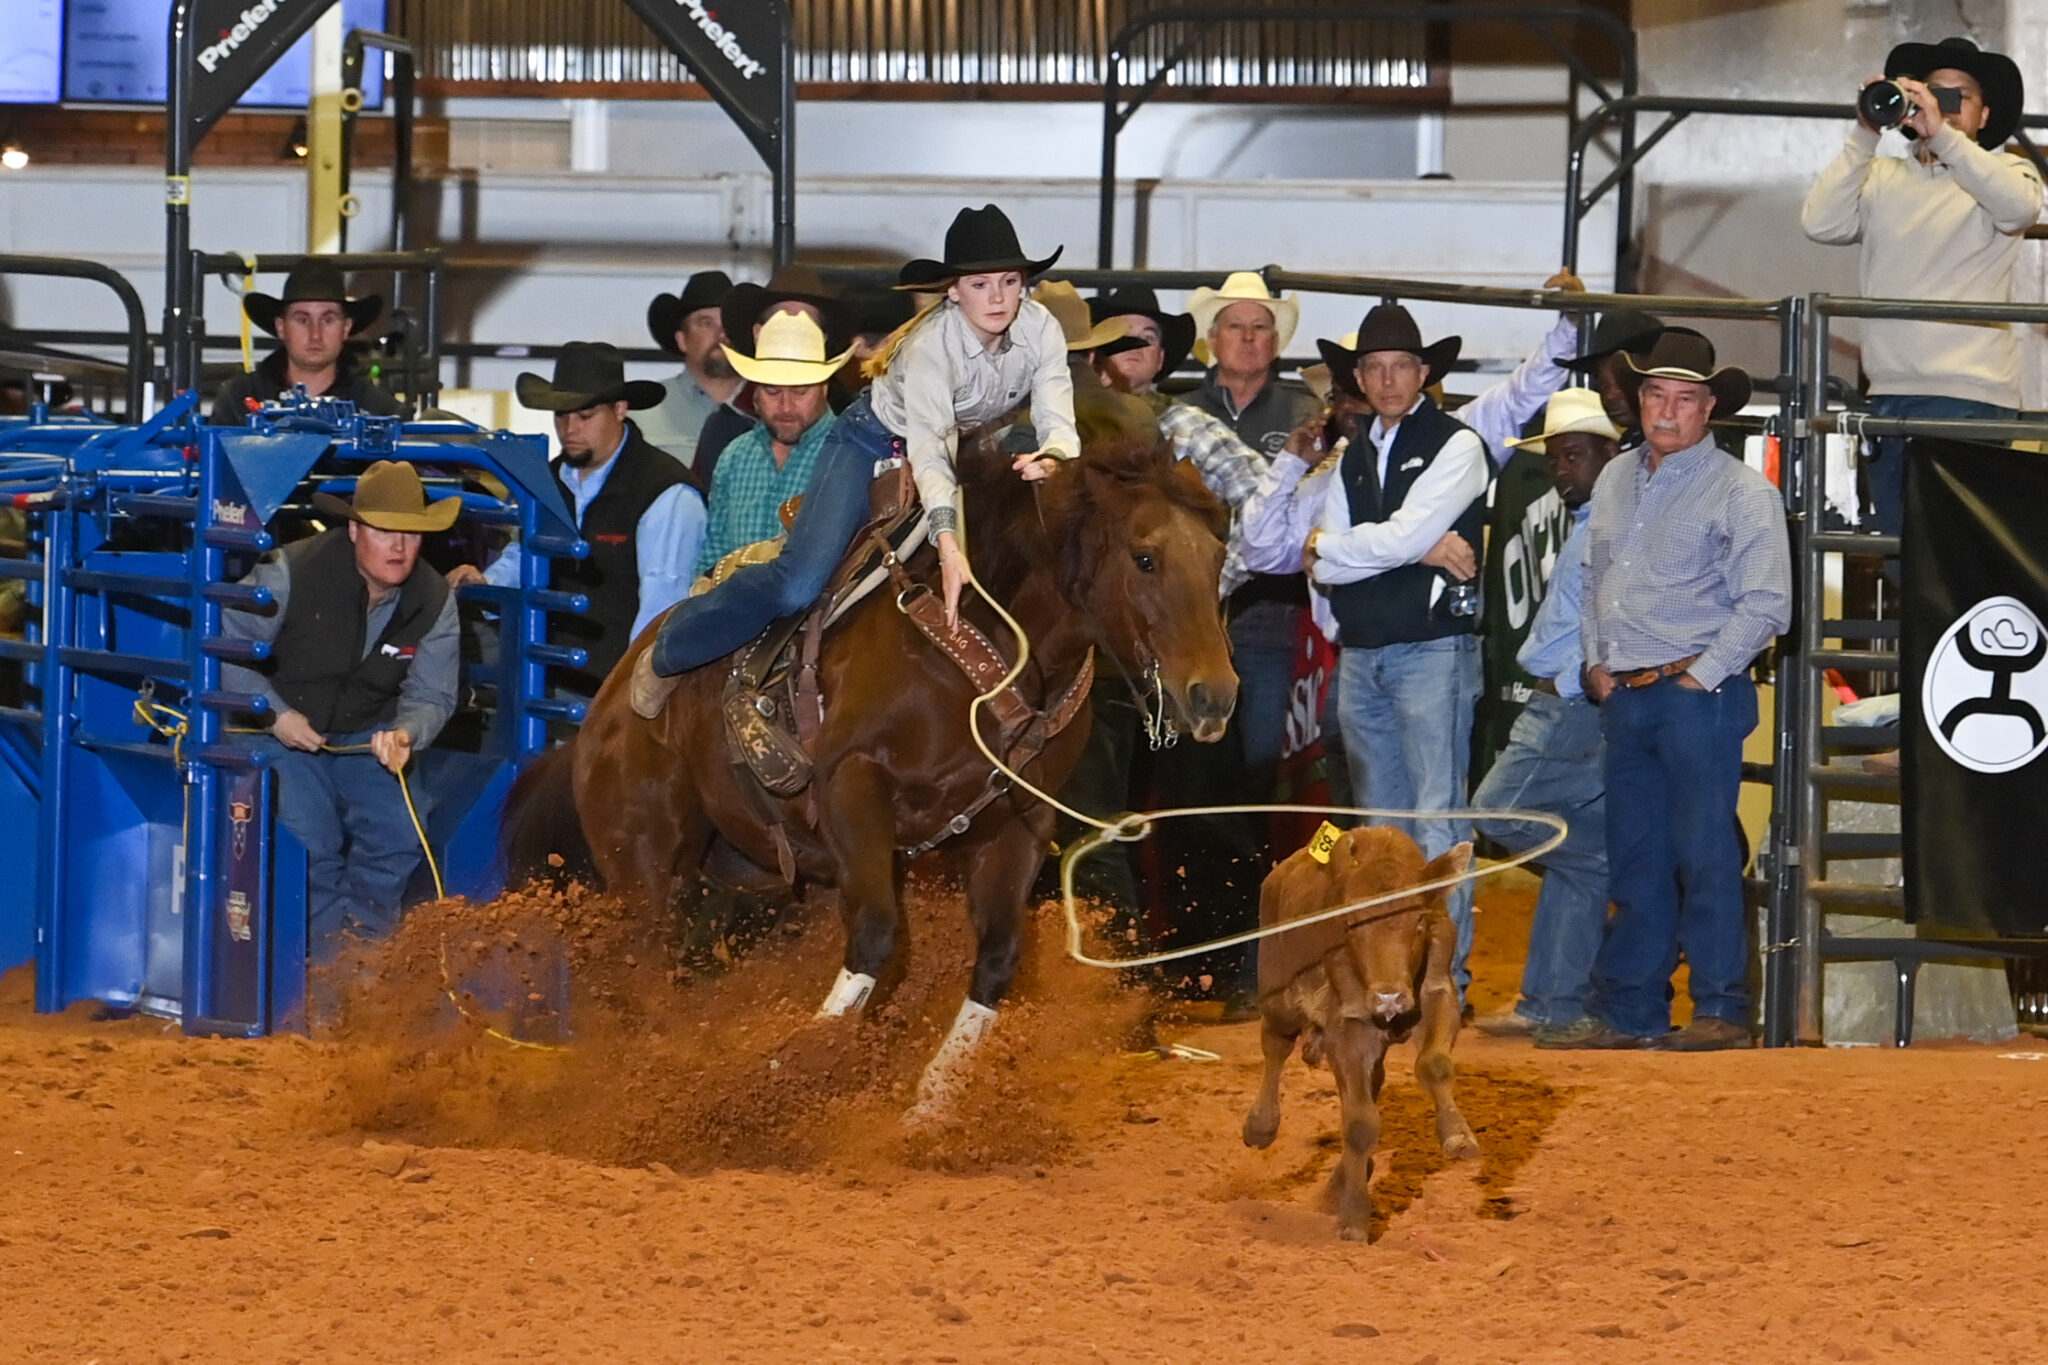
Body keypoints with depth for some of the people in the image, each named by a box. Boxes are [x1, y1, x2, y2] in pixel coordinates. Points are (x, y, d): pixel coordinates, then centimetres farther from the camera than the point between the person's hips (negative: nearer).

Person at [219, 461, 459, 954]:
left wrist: (405, 734, -26)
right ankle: (335, 955, -6)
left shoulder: (434, 601, -5)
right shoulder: (291, 573, -18)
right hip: (283, 732, -4)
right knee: (310, 840, -24)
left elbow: (431, 695, -2)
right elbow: (228, 650, -12)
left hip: (367, 736, 4)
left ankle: (362, 931, 3)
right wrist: (276, 714, -22)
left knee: (400, 830, -19)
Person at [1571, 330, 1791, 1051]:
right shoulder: (1615, 480, 15)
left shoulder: (1741, 491, -6)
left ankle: (1722, 1011, -4)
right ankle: (1630, 1013, 13)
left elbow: (1764, 605, -9)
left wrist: (1700, 675, -11)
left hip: (1698, 694, -7)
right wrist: (1596, 663, 12)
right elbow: (1594, 580, 24)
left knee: (1705, 855, -8)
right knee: (1634, 858, 9)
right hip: (1624, 695, 7)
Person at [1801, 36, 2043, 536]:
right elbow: (1821, 225, -1)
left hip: (1971, 396, -4)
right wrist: (1864, 137, -8)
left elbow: (2021, 207, -17)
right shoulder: (1882, 178, 15)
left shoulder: (2004, 172, 7)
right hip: (1890, 395, 4)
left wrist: (1942, 134, -23)